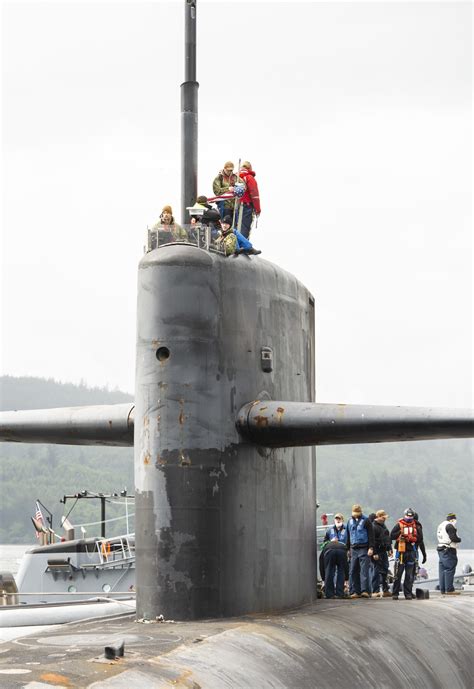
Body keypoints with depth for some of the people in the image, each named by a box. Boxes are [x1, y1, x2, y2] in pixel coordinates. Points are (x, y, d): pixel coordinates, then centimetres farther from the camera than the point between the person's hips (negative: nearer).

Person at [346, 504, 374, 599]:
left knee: (364, 570, -11)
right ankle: (354, 591, 5)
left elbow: (371, 535, -4)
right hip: (354, 549, 6)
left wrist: (371, 548, -12)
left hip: (364, 549, -5)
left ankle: (365, 590, -16)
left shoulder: (366, 521, -1)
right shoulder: (350, 521, 16)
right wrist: (348, 549, 20)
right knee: (353, 571, 2)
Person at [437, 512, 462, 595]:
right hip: (449, 550, -10)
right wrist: (459, 539, 1)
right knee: (450, 570, -8)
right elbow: (453, 538, -20)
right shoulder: (450, 526, -13)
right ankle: (449, 589, -10)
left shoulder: (440, 526, 18)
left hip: (441, 550, 10)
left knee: (443, 570, 11)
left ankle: (442, 589, 14)